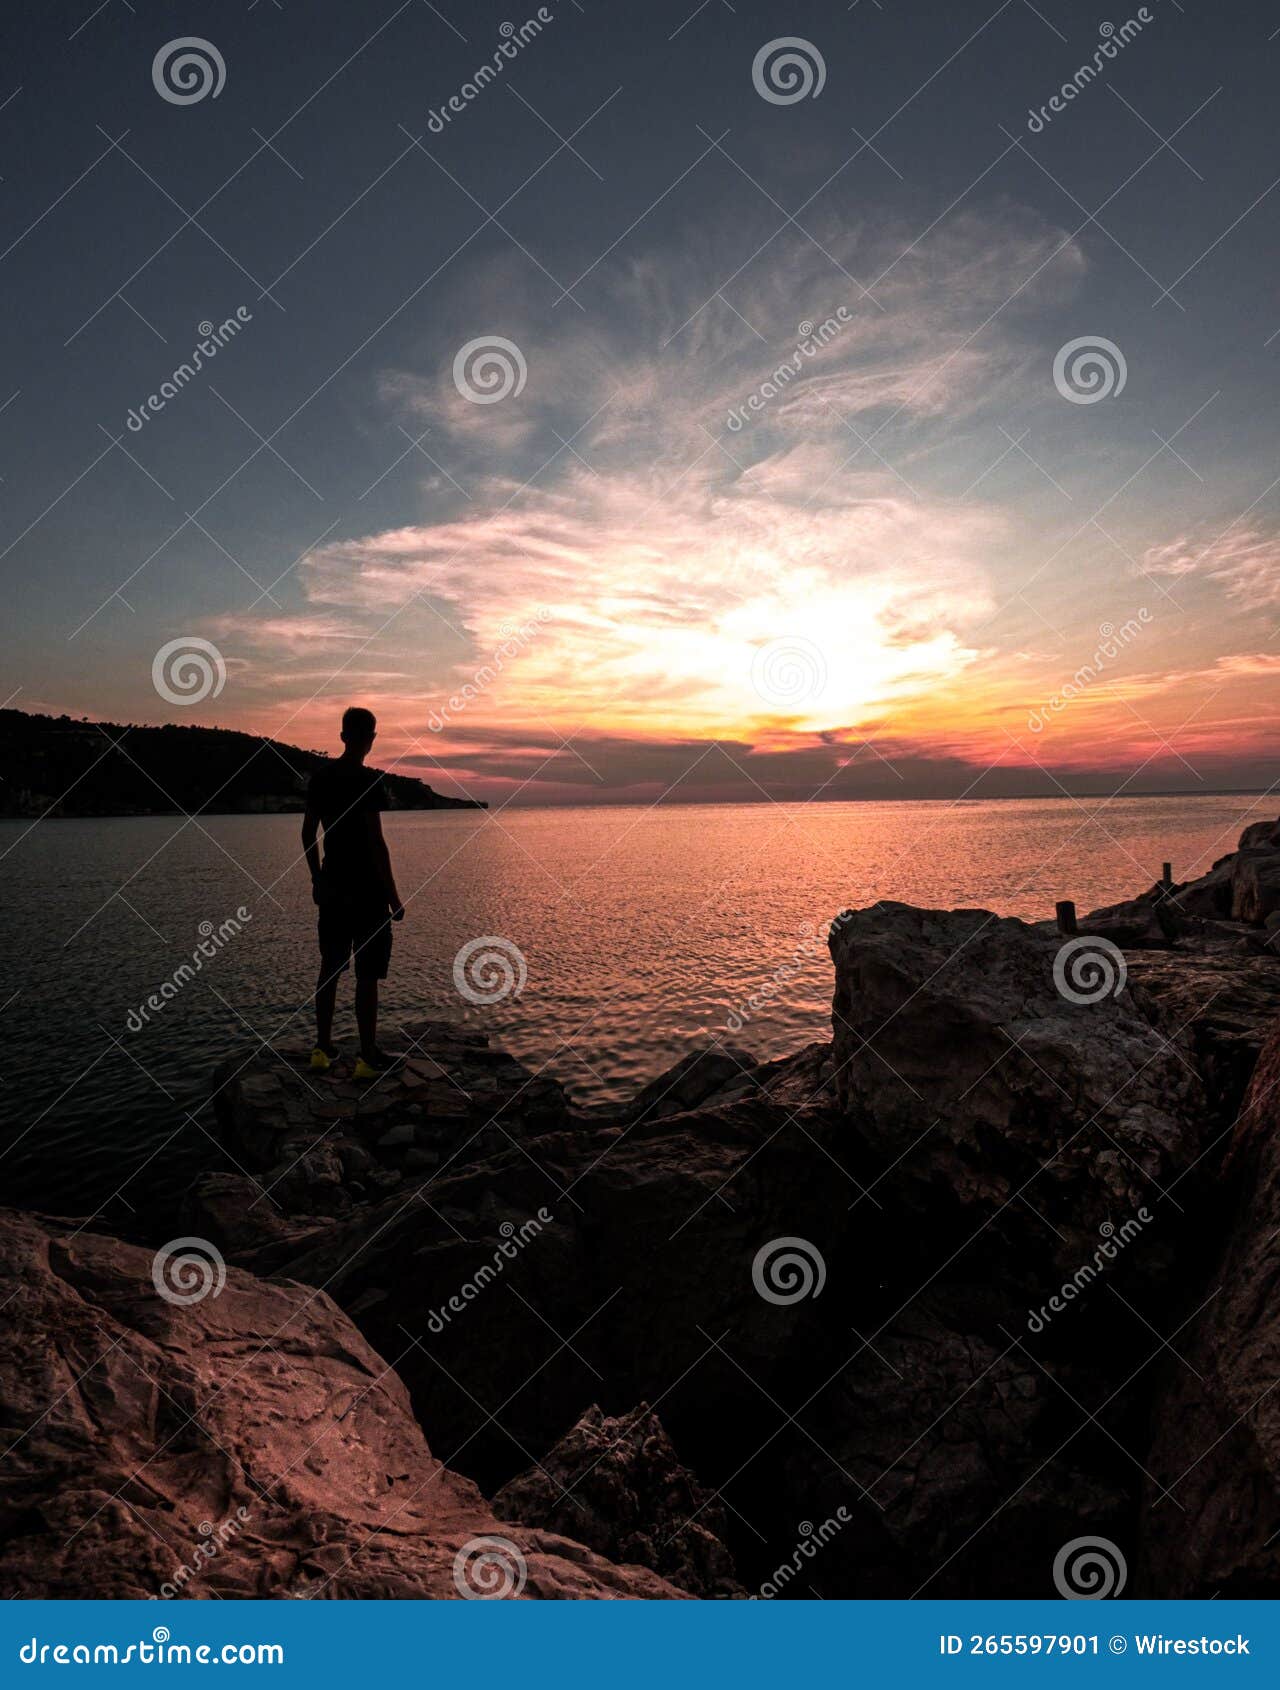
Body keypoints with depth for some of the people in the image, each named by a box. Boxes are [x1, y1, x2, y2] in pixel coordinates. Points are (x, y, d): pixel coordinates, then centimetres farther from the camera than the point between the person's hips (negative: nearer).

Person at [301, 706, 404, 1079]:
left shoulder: (320, 777, 5)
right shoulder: (368, 781, -16)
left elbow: (308, 833, 11)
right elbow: (375, 842, -19)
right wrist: (393, 896, -13)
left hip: (332, 888, 7)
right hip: (366, 891, -7)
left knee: (330, 968, 16)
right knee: (367, 975, 1)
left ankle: (323, 1048, 25)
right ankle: (368, 1056, 7)